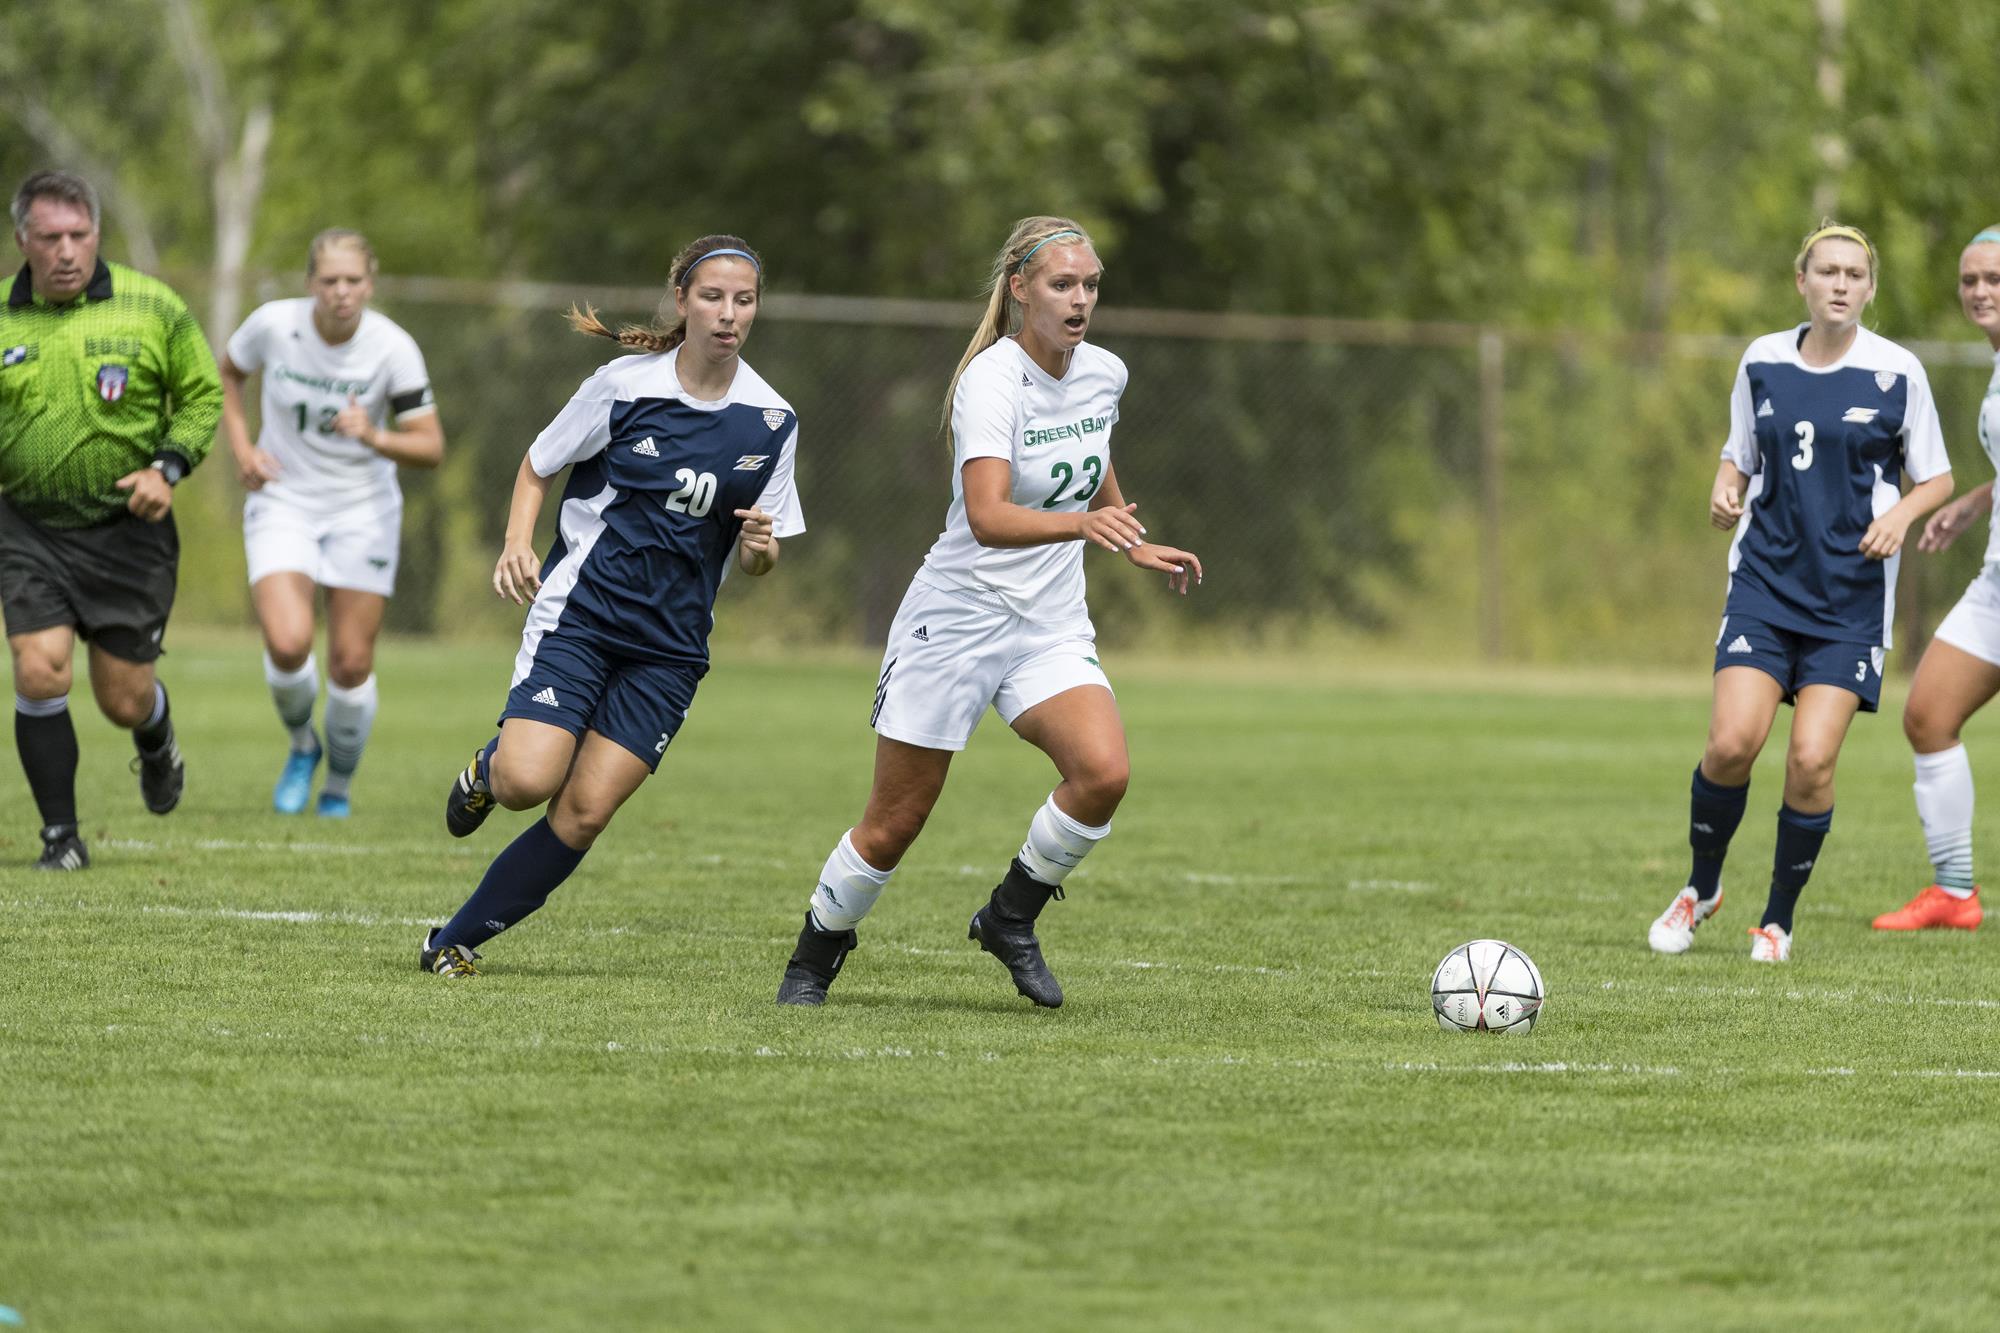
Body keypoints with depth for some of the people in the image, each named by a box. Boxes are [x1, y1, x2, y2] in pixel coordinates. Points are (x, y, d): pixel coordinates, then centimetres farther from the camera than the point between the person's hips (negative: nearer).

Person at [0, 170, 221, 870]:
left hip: (127, 528, -1)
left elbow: (203, 393, 4)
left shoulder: (153, 307, -5)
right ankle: (60, 835, 1)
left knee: (124, 699, 4)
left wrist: (167, 468, -10)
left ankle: (157, 746, 42)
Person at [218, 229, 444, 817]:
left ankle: (338, 790, 23)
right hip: (283, 500, 0)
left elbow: (431, 448, -15)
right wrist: (241, 448, -4)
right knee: (287, 644, -20)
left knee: (352, 663, -1)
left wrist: (376, 437, -34)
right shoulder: (273, 325, -13)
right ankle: (302, 745, 12)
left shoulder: (393, 347, -16)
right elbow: (228, 375, 9)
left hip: (363, 510, 0)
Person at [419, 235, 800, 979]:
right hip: (581, 610, -3)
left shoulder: (772, 422, 2)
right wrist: (517, 545, -11)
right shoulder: (624, 386, -6)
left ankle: (455, 943, 6)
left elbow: (758, 556, 11)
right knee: (526, 784, -21)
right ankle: (488, 769, 17)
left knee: (585, 813, -7)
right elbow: (538, 466, 7)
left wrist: (760, 550, -13)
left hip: (670, 645, 3)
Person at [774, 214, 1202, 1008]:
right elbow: (987, 517, -35)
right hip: (957, 618, -5)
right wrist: (1082, 525, -49)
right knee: (894, 825, 2)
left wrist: (1133, 544, 28)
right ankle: (814, 959, 28)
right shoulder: (992, 379, -20)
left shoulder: (1103, 374, 2)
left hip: (1051, 625, 5)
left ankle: (1011, 919, 2)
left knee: (1103, 771, -21)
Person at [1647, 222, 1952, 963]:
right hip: (1766, 577, 2)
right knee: (1732, 742, -13)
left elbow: (1936, 478, 6)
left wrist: (1900, 514, -14)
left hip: (1851, 596, -2)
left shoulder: (1896, 373, -2)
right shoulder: (1763, 362, 5)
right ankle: (1701, 888, 12)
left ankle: (1779, 918, 9)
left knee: (1812, 761, -11)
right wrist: (1725, 492, -5)